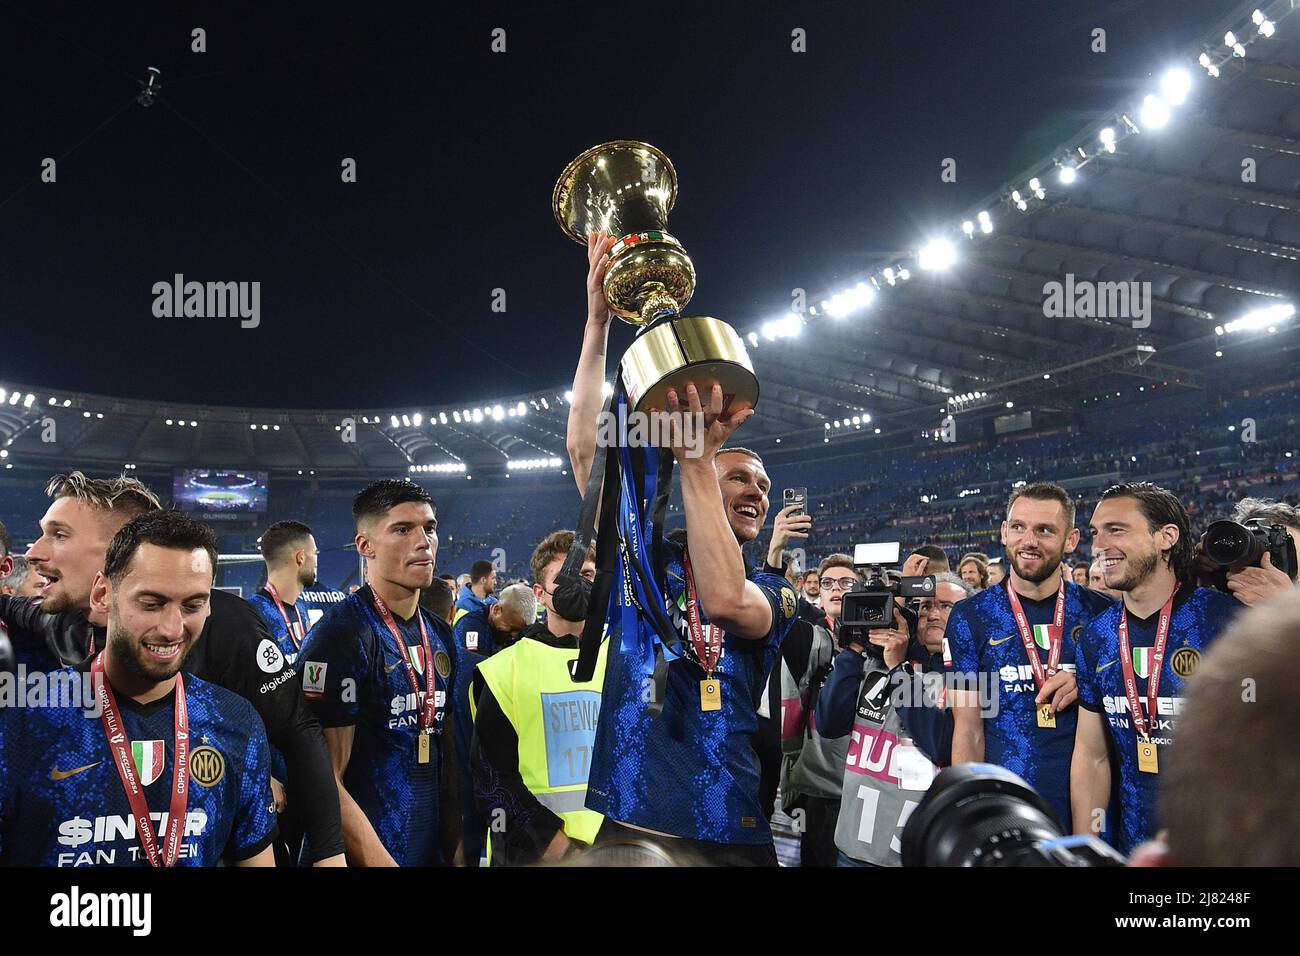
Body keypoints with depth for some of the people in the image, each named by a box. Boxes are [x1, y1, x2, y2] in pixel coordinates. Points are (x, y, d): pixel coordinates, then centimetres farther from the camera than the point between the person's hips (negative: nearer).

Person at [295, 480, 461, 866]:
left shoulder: (440, 635, 7)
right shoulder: (340, 635, -17)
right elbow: (324, 779, -19)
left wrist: (457, 844, 7)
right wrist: (380, 861, -21)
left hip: (435, 849, 7)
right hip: (366, 856, -7)